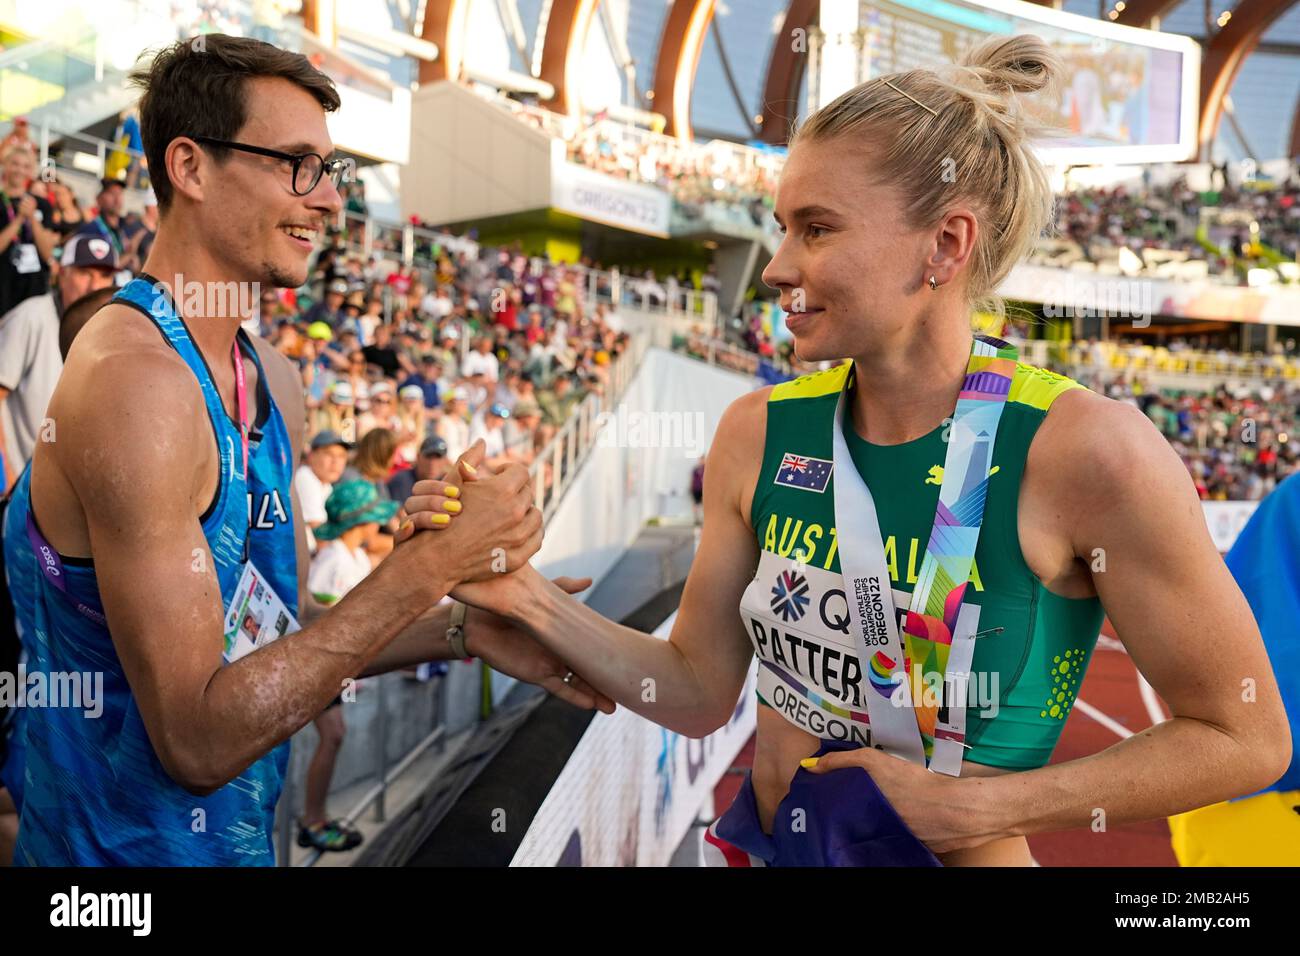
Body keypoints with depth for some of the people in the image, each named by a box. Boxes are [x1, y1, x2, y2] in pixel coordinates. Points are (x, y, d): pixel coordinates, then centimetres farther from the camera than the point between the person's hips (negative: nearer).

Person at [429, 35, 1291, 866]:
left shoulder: (1083, 451, -22)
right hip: (762, 844, 4)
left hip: (959, 850, -4)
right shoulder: (759, 434, -9)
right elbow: (698, 694, -2)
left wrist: (975, 807, -18)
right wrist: (529, 598, -14)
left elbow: (1244, 739, -13)